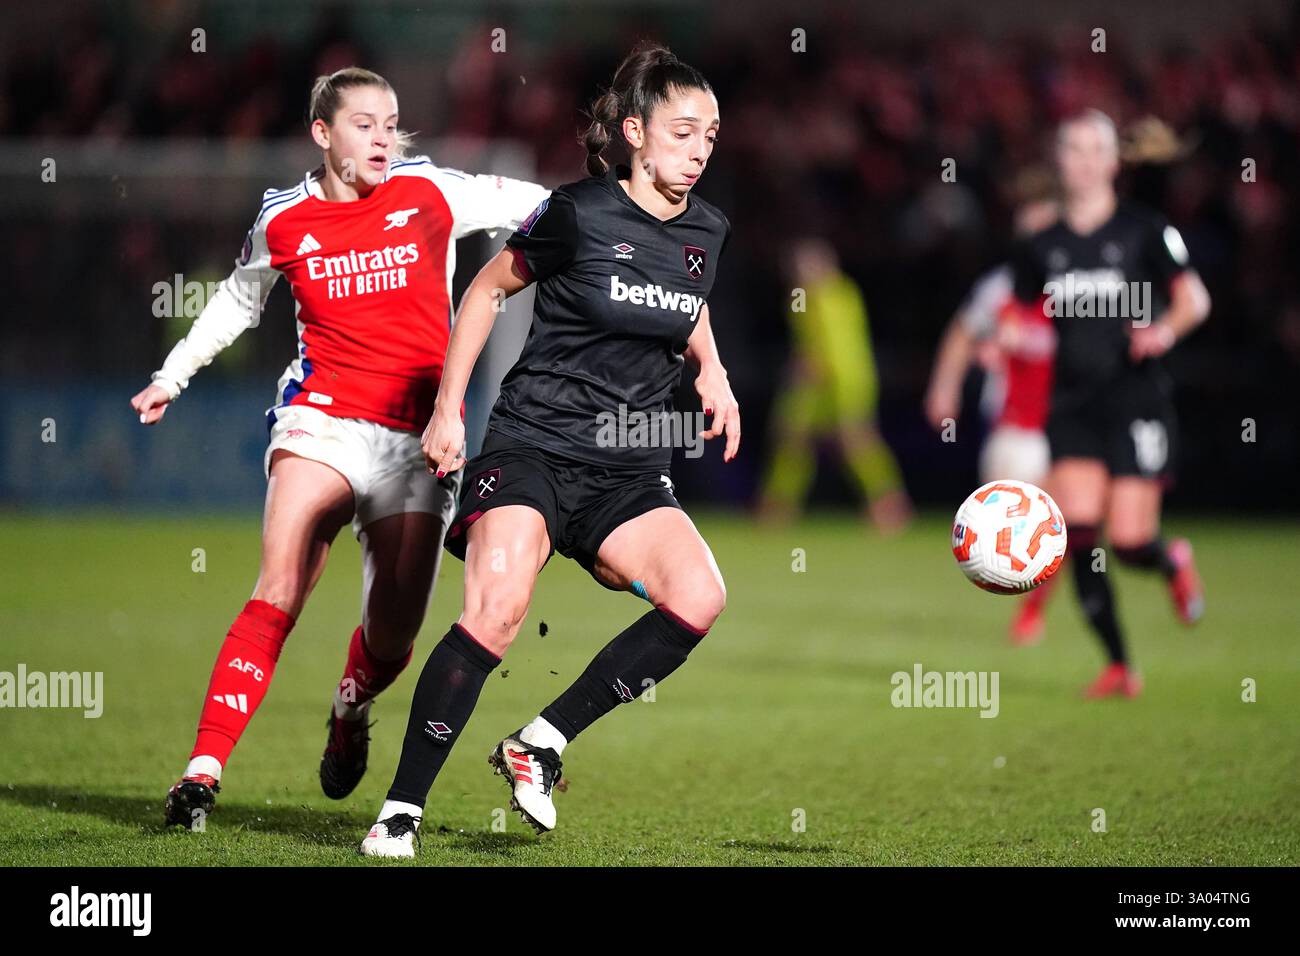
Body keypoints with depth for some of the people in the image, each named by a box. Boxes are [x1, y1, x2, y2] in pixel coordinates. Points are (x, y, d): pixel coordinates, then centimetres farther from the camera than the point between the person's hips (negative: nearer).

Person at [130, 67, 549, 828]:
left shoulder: (430, 193, 2)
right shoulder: (283, 222, 5)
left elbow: (537, 206, 12)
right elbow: (239, 301, 24)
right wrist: (172, 376, 30)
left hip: (417, 436, 1)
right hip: (325, 418, -1)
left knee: (394, 638, 0)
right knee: (279, 593, -20)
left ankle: (351, 709, 37)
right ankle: (204, 770, -19)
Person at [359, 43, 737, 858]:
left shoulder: (708, 231, 6)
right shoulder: (580, 214, -8)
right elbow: (489, 288, 5)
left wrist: (712, 371, 11)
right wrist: (448, 410, 2)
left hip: (629, 471, 5)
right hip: (534, 446, -5)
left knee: (699, 599, -20)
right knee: (499, 607, -27)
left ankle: (542, 743, -6)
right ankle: (401, 809, -16)